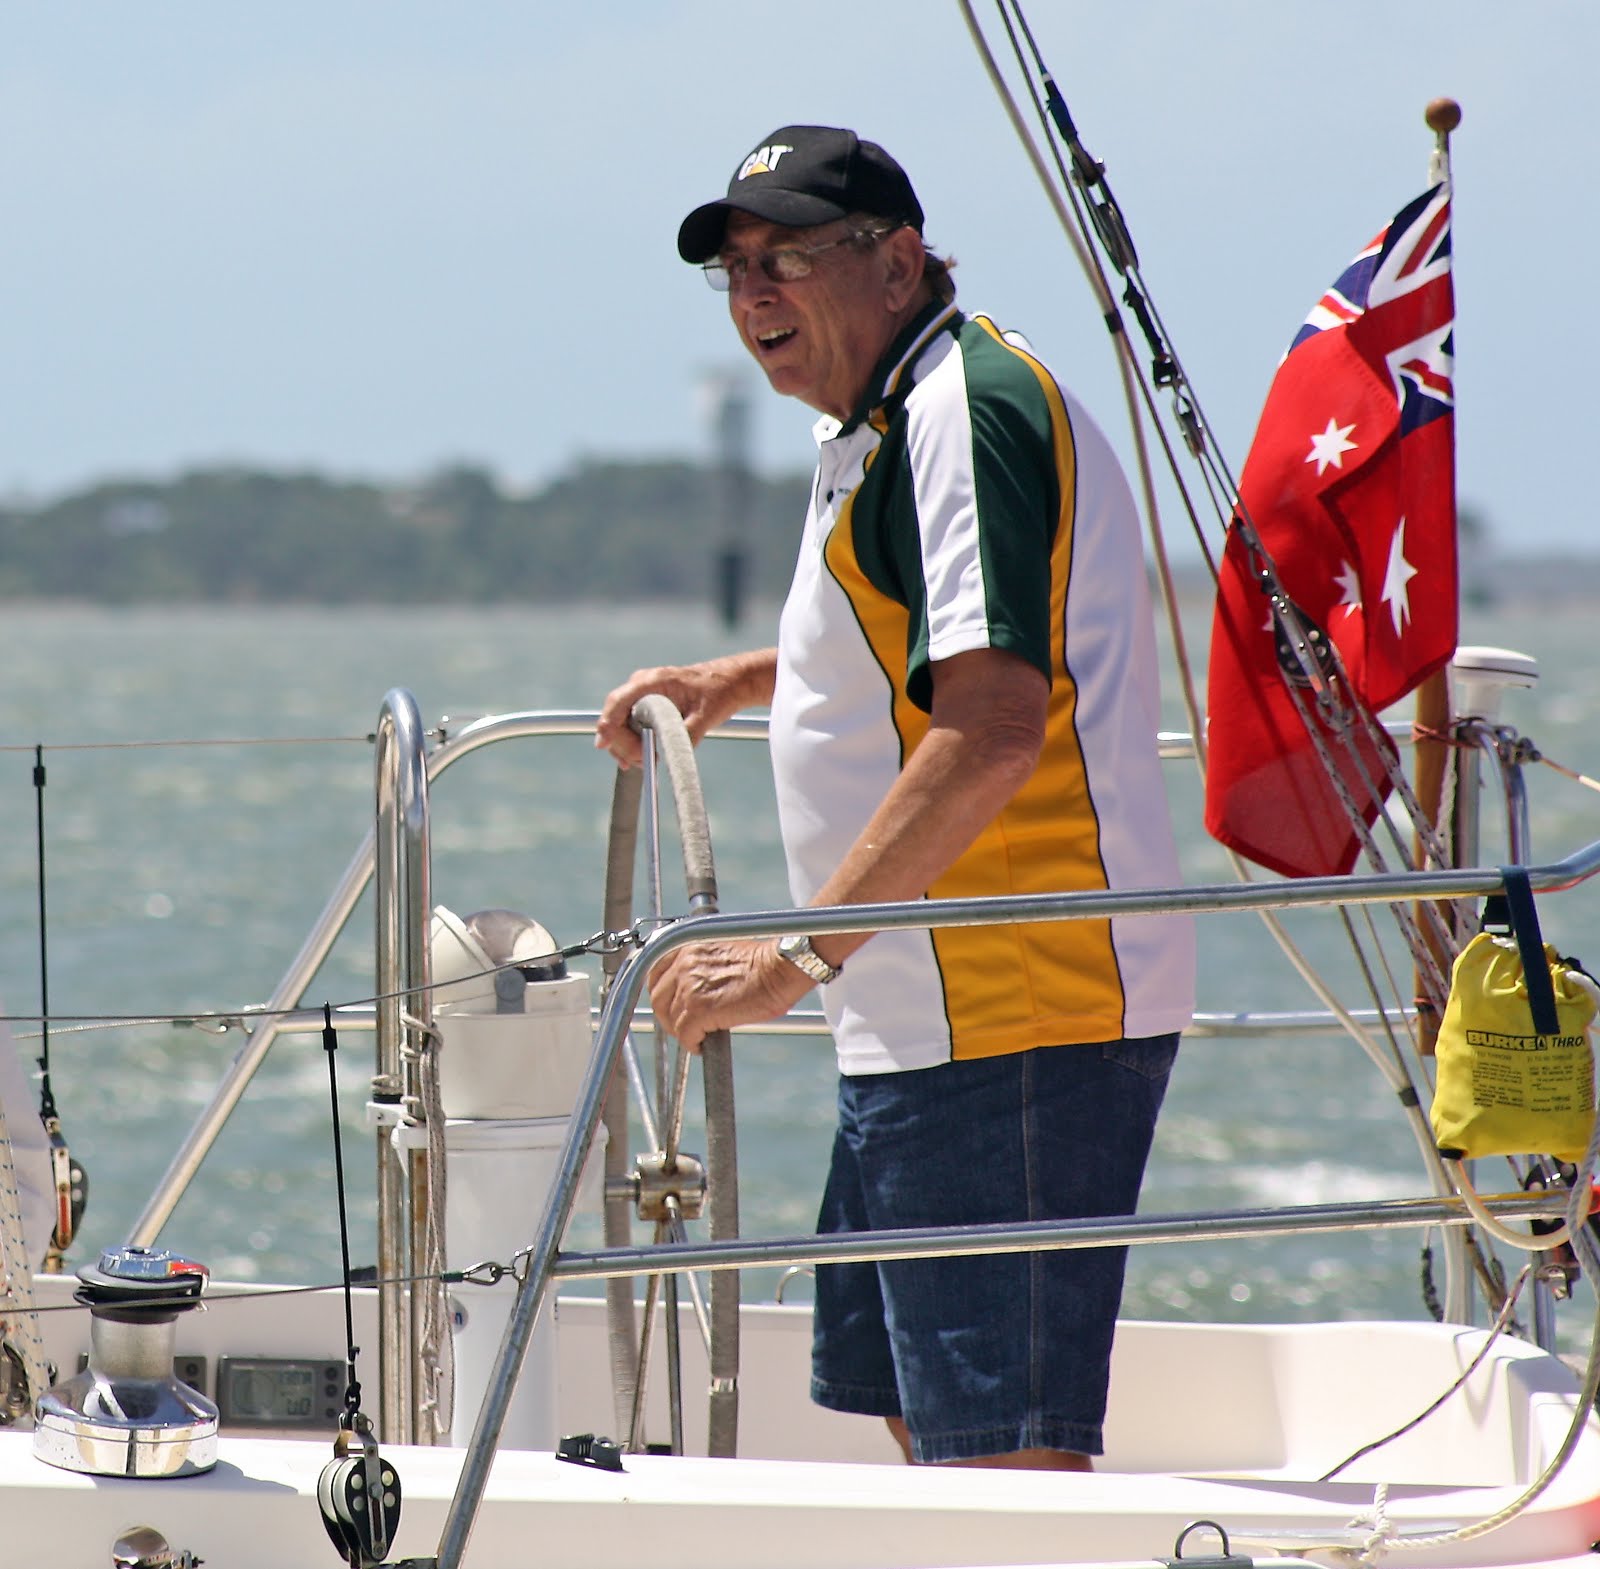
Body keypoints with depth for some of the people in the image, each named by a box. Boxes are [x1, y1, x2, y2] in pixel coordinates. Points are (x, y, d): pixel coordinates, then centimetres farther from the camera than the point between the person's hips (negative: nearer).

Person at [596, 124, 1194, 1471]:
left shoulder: (965, 412, -14)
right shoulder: (884, 427, 19)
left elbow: (994, 728, -26)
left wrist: (799, 954, -25)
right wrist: (742, 681, 29)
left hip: (1009, 1026, -11)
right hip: (929, 1028, 11)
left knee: (1004, 1455, -12)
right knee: (917, 1407, 17)